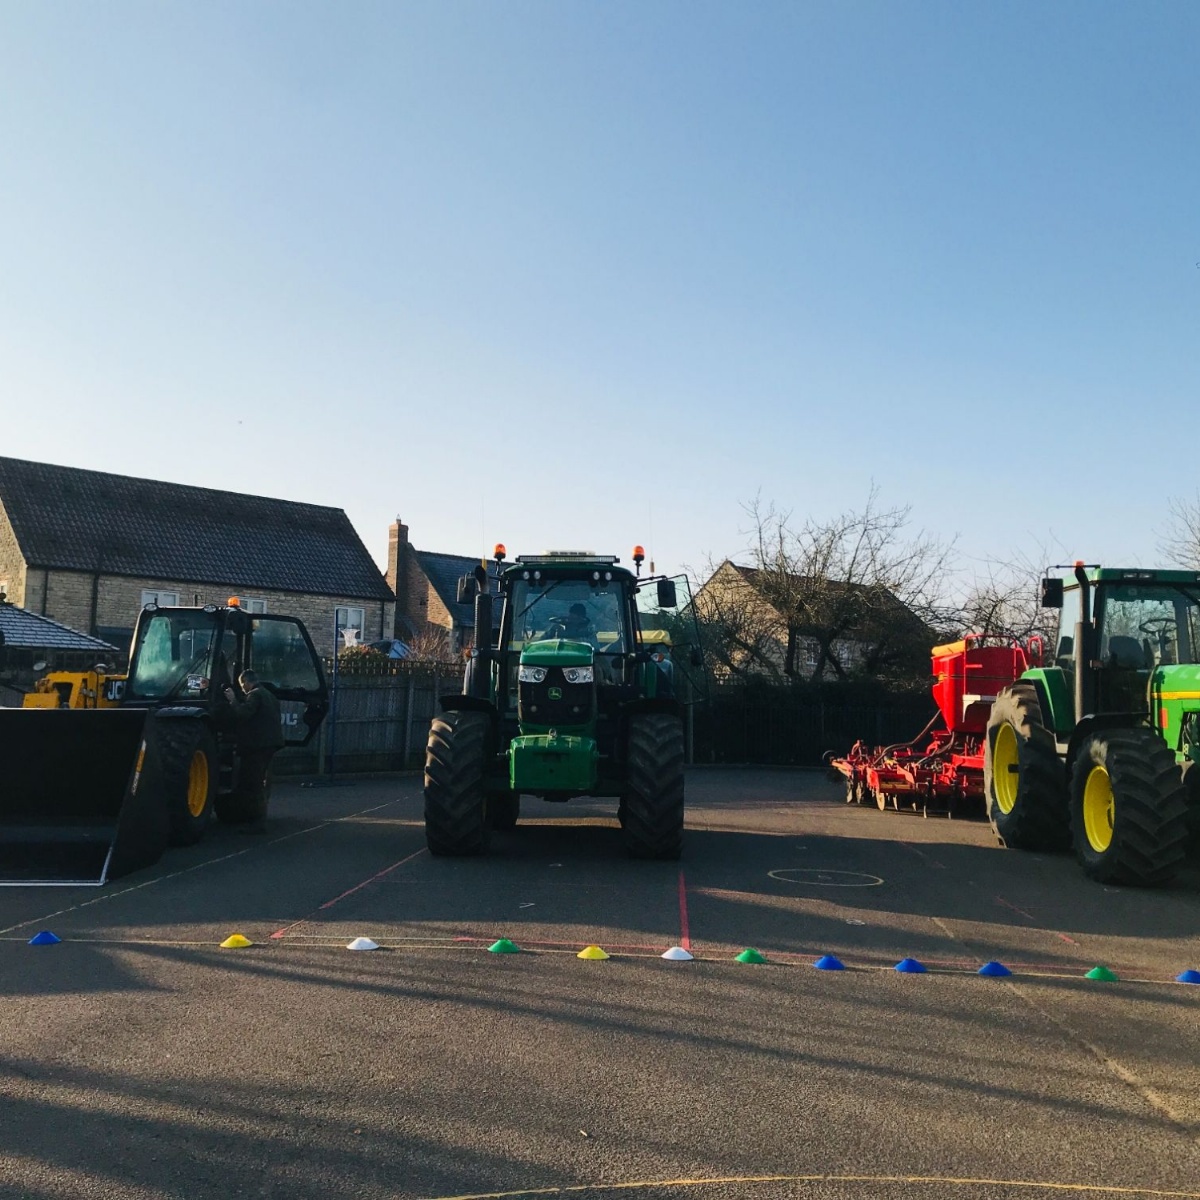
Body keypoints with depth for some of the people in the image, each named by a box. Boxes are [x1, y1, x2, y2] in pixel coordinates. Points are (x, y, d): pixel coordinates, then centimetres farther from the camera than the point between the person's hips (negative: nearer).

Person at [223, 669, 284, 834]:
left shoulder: (254, 695, -9)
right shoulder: (269, 695, 21)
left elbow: (243, 714, -22)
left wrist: (233, 700, -9)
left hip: (258, 744, -10)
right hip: (270, 743, 10)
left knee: (250, 783, -7)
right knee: (258, 782, 18)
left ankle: (258, 822, -10)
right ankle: (258, 819, 22)